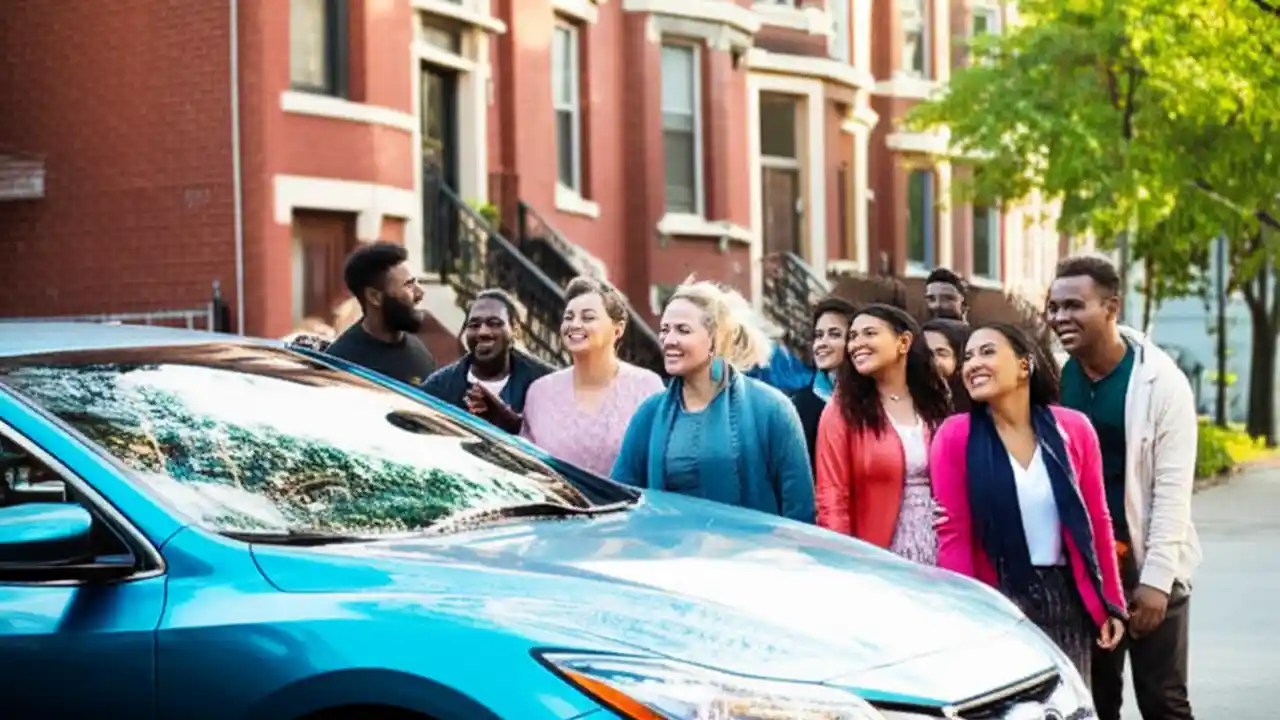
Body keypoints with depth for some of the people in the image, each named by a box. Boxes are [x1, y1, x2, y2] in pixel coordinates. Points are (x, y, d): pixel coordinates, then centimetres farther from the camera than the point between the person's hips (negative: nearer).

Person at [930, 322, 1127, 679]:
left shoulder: (1072, 428, 2)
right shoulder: (955, 437, -4)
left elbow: (1097, 521, 7)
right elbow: (953, 536, -6)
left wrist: (1111, 603, 6)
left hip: (1068, 596, 2)